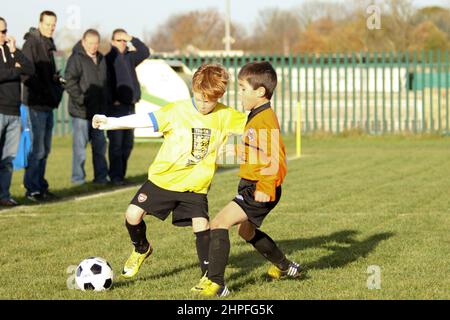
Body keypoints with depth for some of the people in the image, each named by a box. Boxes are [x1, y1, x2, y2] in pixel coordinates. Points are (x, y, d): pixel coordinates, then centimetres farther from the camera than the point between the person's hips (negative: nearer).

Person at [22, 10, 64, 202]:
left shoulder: (49, 45, 17)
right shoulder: (31, 44, -10)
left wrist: (57, 84, 8)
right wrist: (42, 91, -21)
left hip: (48, 104, 9)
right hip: (36, 103, -9)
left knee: (45, 149, 12)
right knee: (38, 148, -8)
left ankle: (40, 186, 18)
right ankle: (32, 188, -3)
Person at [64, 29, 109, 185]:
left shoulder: (101, 59, 15)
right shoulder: (76, 58, -9)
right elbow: (70, 82, -16)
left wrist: (105, 101, 10)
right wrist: (81, 99, -22)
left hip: (98, 110, 7)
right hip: (81, 112, -7)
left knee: (100, 144, 10)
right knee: (80, 145, -3)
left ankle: (101, 176, 17)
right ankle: (78, 178, 3)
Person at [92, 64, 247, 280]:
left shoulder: (225, 116, -4)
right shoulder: (177, 111, -11)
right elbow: (144, 120, -14)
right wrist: (111, 123, -21)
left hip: (195, 185, 0)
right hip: (163, 178, 0)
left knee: (201, 225, -15)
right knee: (133, 214, -7)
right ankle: (141, 249, 24)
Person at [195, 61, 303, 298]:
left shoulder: (266, 120, -21)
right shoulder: (255, 117, 11)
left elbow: (276, 161, -27)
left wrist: (266, 188, -33)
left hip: (258, 190, -11)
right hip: (250, 185, 11)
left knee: (219, 224, -18)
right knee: (246, 231, 29)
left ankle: (215, 282, -17)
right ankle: (284, 267, 47)